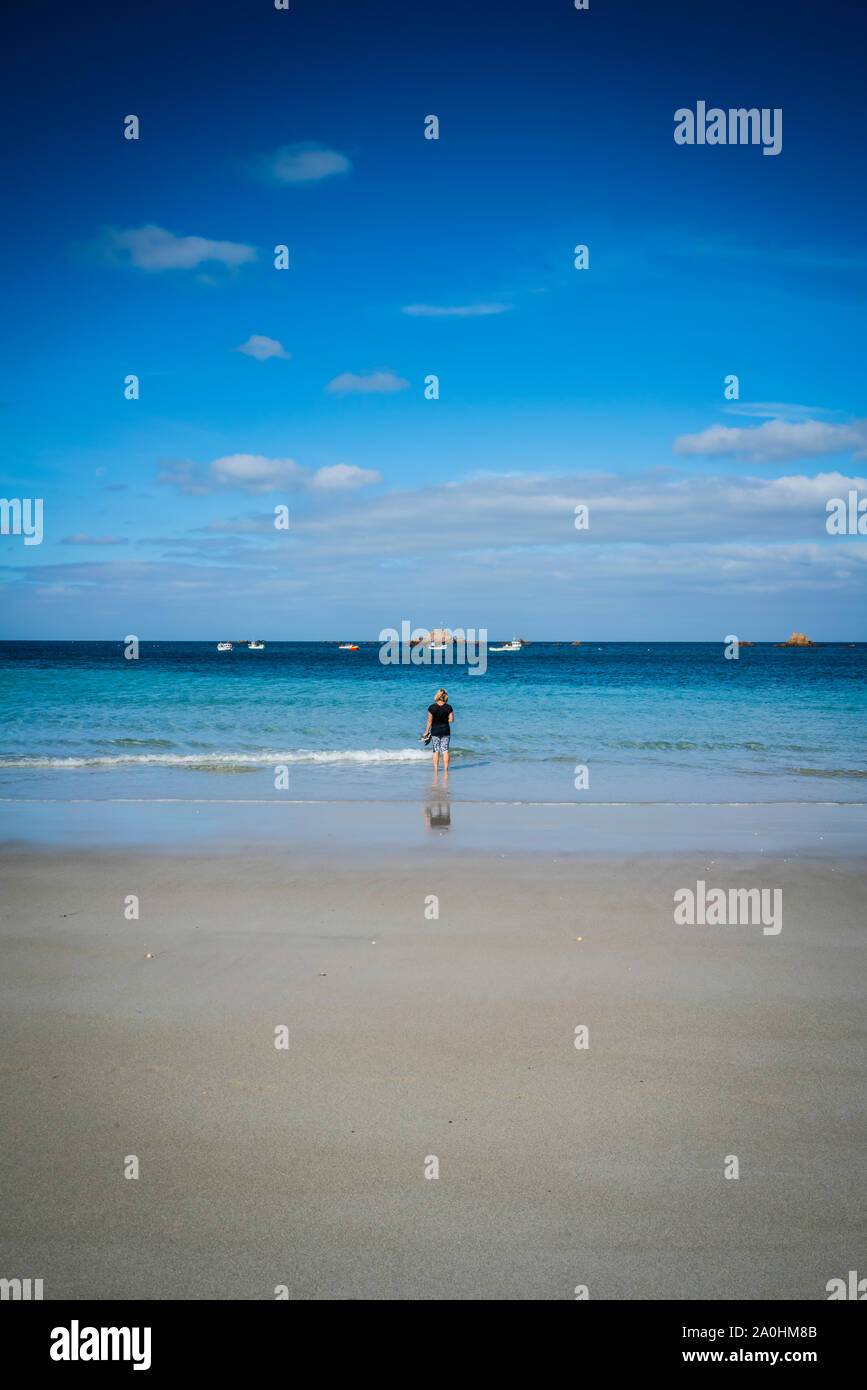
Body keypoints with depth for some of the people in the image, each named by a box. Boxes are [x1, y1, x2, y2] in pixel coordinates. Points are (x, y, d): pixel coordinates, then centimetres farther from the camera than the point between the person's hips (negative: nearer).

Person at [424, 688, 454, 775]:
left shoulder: (431, 708, -11)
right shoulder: (449, 707, -6)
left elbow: (430, 721, -9)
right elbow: (451, 720, -5)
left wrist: (426, 731, 2)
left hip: (435, 730, -1)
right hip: (446, 730, 1)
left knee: (436, 751, 7)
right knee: (445, 750, 6)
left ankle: (436, 770, 7)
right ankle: (446, 770, 4)